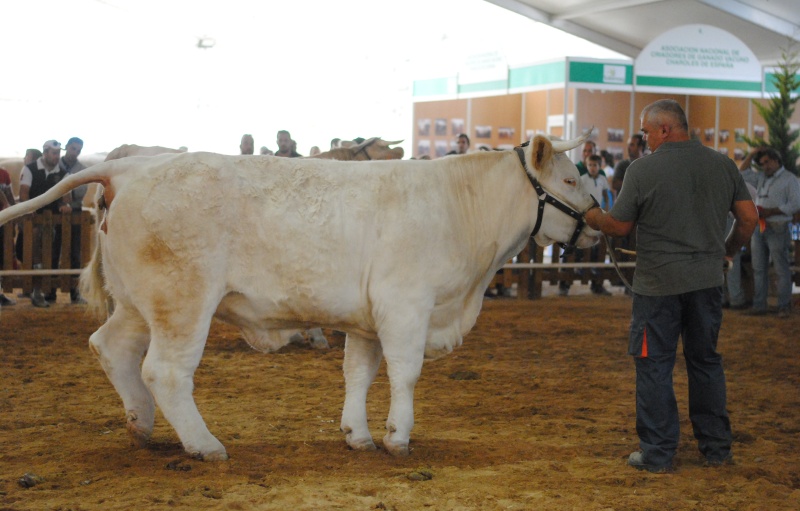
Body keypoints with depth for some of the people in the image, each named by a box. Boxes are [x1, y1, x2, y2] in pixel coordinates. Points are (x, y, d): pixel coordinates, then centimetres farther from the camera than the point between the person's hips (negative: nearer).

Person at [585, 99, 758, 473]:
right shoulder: (723, 165, 3)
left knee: (654, 365, 4)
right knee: (705, 360, 16)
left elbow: (620, 226, -4)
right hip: (707, 279, 5)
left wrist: (592, 218, 15)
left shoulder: (643, 169, -10)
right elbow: (749, 217, 6)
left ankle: (657, 454, 7)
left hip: (659, 283, -5)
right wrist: (727, 250, 22)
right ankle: (717, 449, 22)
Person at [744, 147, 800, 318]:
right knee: (759, 268, 6)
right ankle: (759, 305, 10)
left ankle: (784, 307, 0)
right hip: (758, 227, 6)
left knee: (782, 269, -4)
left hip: (777, 229, -6)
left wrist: (771, 211, -14)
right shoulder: (761, 177, 16)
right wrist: (751, 156, 18)